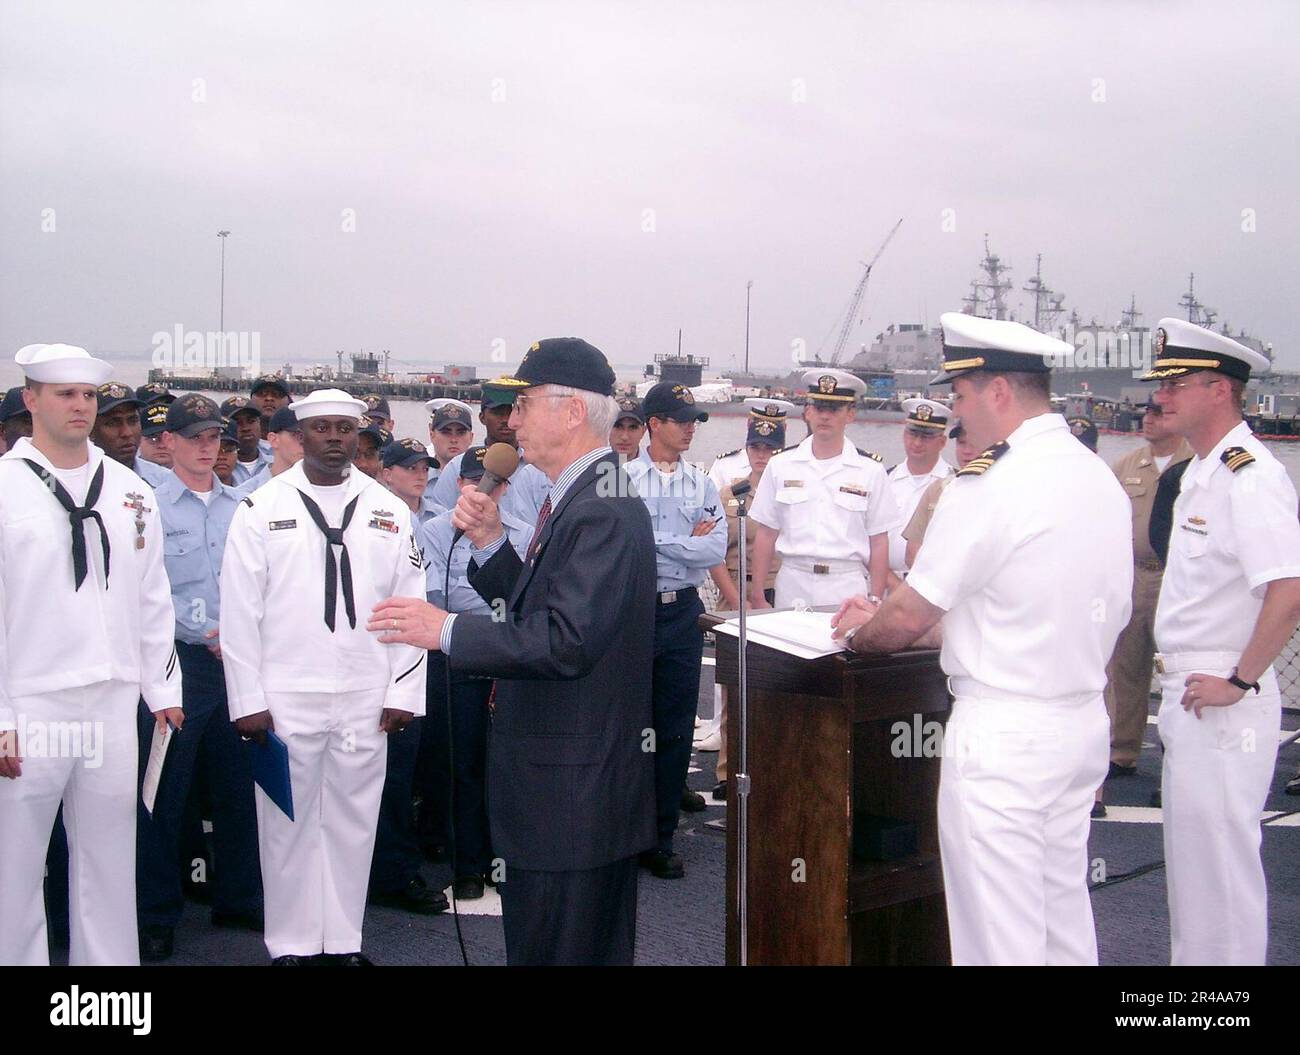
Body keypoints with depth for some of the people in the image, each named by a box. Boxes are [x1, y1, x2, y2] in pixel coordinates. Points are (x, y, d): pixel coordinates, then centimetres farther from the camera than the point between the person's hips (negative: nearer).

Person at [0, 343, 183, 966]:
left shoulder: (130, 491, 9)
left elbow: (152, 598, 13)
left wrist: (162, 688, 11)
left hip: (113, 703, 4)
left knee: (109, 856, 12)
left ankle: (110, 959, 23)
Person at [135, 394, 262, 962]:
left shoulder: (239, 505, 10)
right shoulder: (150, 505, -4)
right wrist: (204, 633, -10)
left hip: (236, 659, 4)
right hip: (177, 660, -4)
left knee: (237, 781, 11)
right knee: (165, 791, 1)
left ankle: (238, 896, 26)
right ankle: (156, 914, 13)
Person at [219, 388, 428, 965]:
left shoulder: (388, 512, 6)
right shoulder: (261, 507, 0)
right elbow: (239, 609, -2)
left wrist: (403, 692, 1)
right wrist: (247, 699, -6)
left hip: (365, 701, 2)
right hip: (285, 698, -2)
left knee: (353, 820, 9)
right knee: (288, 823, 6)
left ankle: (345, 940, 22)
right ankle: (290, 944, 20)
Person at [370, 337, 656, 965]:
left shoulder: (603, 510, -20)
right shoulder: (575, 497, 13)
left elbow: (566, 640, -28)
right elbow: (532, 609, 16)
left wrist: (446, 630, -21)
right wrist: (489, 542, 2)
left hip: (574, 789, -10)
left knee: (552, 949, 0)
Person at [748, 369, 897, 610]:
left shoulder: (871, 470, 4)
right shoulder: (781, 465, 8)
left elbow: (879, 542, 4)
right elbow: (766, 535, 9)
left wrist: (875, 601, -1)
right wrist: (758, 596, 5)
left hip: (847, 586, -1)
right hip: (792, 584, 1)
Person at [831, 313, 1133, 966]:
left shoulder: (990, 489, -18)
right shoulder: (1102, 479, 7)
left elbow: (909, 620, -14)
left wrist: (859, 635, 9)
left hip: (1003, 733, -8)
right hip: (1086, 722, 9)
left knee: (999, 933, 2)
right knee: (1064, 919, 19)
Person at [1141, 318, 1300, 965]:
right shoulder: (1199, 473, 13)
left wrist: (1239, 682, -21)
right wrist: (1180, 675, 14)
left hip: (1223, 706, -10)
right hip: (1187, 692, 10)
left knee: (1221, 859, 0)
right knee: (1189, 857, 19)